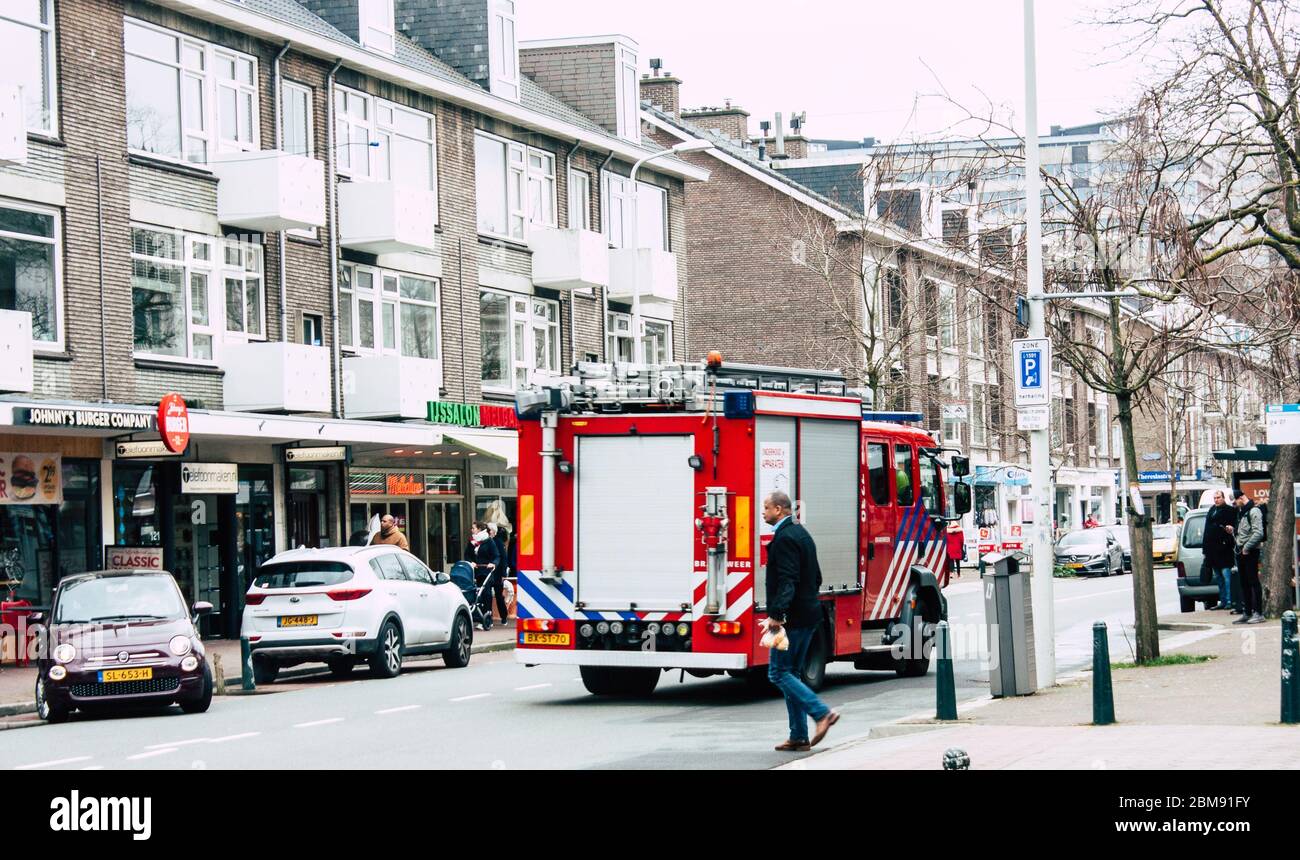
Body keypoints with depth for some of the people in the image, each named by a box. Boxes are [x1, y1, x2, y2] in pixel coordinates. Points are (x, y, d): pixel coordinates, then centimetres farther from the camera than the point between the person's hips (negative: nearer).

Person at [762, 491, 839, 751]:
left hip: (792, 618, -10)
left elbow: (787, 581, -25)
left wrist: (776, 614, -29)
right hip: (808, 615, 10)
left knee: (778, 673, -5)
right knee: (792, 673, 12)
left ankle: (822, 713, -15)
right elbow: (816, 577, 22)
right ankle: (799, 737, 12)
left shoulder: (784, 538, -15)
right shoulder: (801, 533, 16)